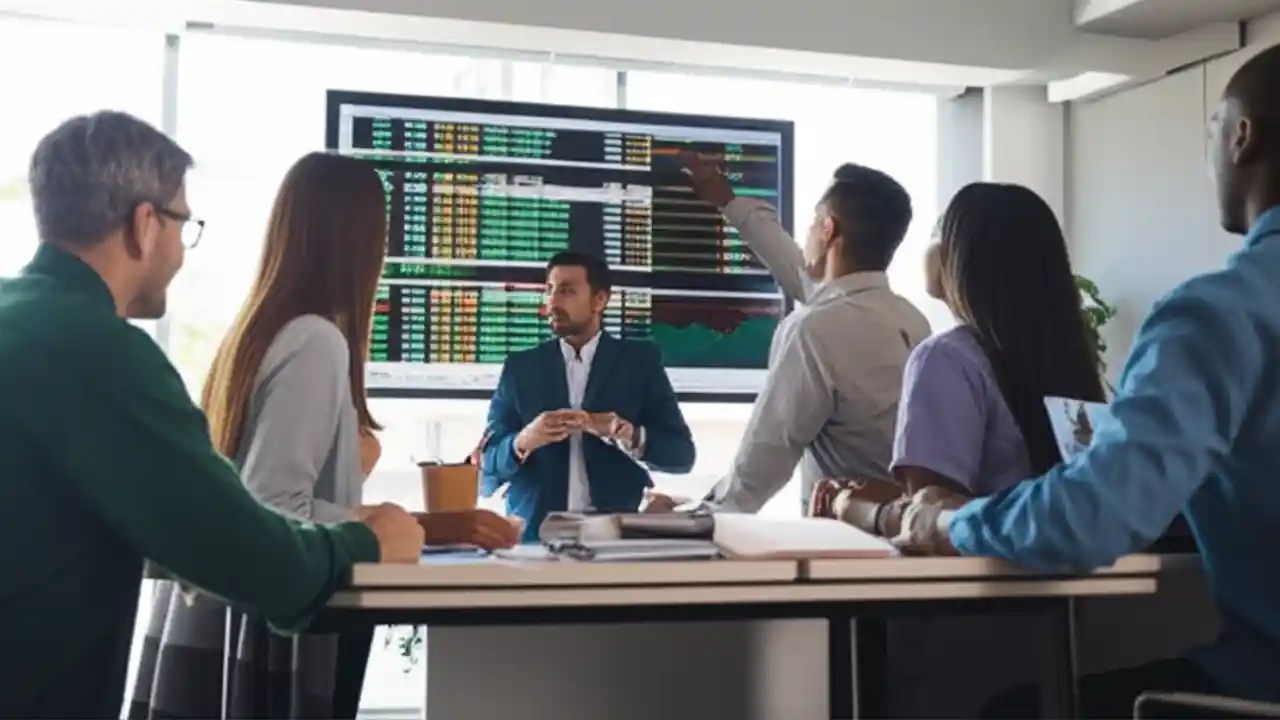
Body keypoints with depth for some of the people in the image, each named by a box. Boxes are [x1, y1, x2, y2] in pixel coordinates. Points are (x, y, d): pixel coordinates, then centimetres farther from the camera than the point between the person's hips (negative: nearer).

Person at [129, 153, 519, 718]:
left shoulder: (257, 331, 9)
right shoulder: (316, 340, -16)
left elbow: (248, 493, 12)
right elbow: (272, 511, -22)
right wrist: (426, 526, -23)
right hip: (250, 641, -8)